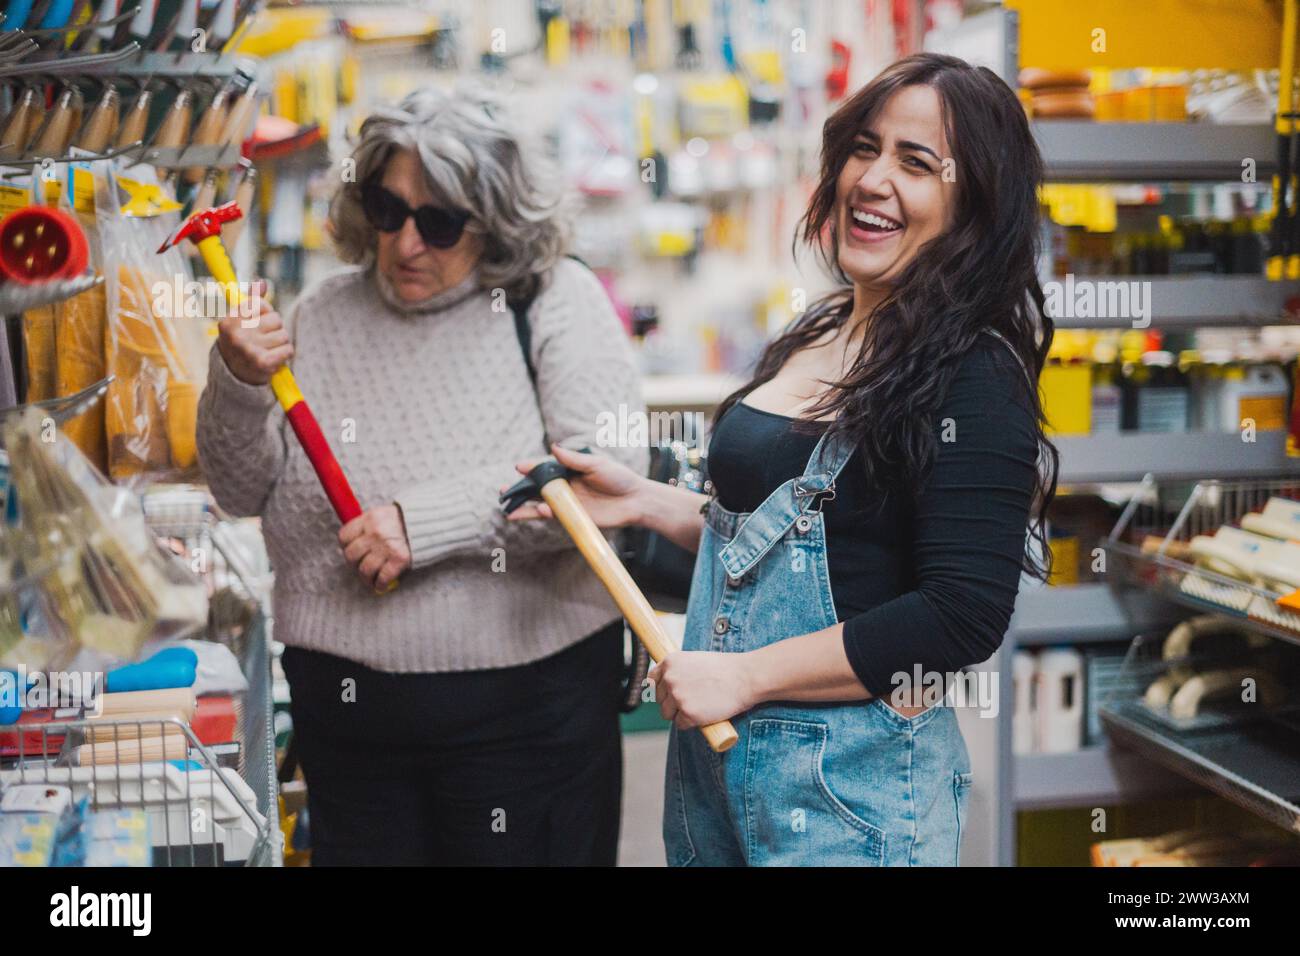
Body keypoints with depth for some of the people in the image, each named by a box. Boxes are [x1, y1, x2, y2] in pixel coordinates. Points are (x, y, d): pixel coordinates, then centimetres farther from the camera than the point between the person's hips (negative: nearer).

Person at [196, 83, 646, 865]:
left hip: (527, 703, -3)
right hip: (346, 704, 3)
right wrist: (240, 387, -12)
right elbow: (246, 494, 8)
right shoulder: (325, 316, 6)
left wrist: (428, 520, -20)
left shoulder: (557, 300, -5)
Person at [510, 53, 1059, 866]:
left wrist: (744, 675, -19)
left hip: (849, 783, -8)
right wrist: (646, 503, 7)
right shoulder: (816, 336, 9)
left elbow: (964, 616, -23)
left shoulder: (972, 378, -16)